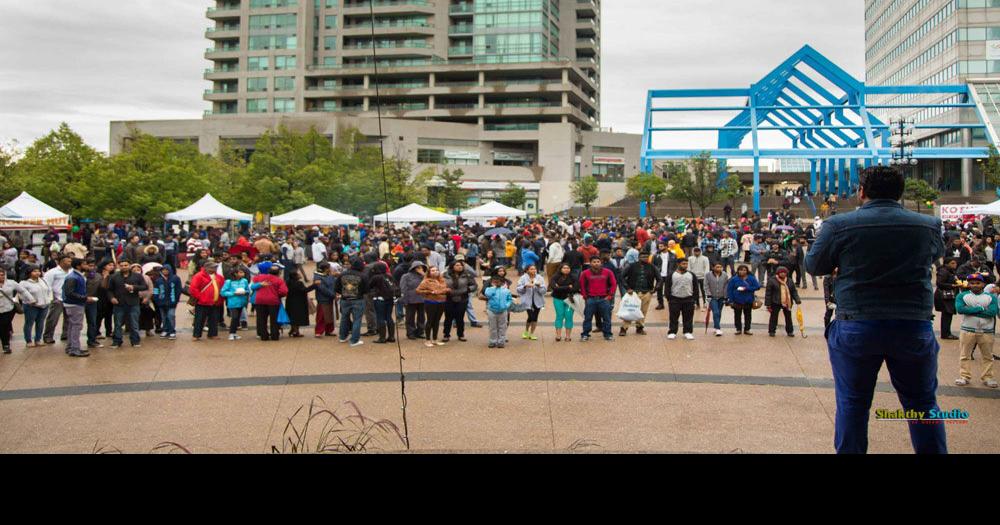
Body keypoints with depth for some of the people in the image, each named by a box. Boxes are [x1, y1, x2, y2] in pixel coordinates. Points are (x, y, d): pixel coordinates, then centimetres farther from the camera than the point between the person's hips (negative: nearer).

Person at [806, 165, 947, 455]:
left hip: (856, 326, -1)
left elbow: (814, 265, 2)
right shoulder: (929, 225, -3)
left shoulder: (839, 225, -9)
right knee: (923, 404, 17)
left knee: (852, 404, 12)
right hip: (915, 325, 2)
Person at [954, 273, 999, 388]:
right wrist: (980, 308, -14)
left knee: (988, 356, 6)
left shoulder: (991, 297, 4)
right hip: (968, 330, -1)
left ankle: (987, 378, 14)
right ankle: (964, 377, 8)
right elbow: (960, 309, -15)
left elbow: (993, 312, -13)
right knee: (965, 355, 2)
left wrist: (970, 311, -14)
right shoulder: (962, 296, 3)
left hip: (987, 331, 1)